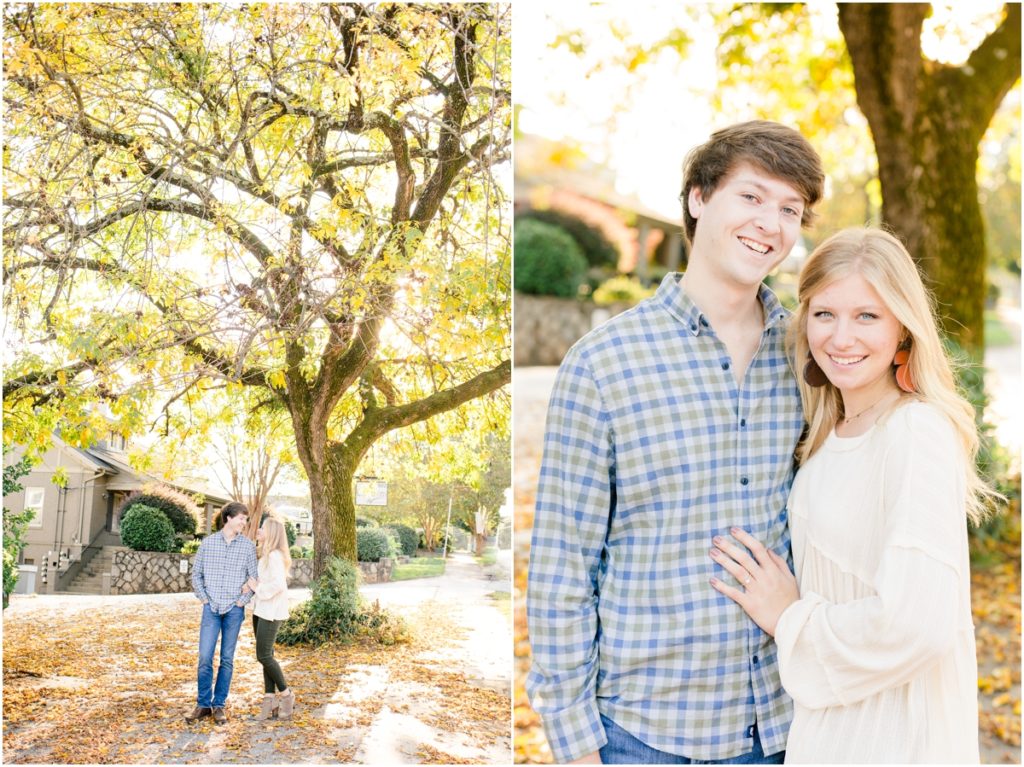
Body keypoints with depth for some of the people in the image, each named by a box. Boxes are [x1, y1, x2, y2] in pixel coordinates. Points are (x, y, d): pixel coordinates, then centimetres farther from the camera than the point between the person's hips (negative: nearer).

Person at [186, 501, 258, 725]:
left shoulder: (248, 546, 1)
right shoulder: (207, 542, 2)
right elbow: (196, 574, 8)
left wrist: (242, 601, -5)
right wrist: (203, 599, 0)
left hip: (234, 610, 0)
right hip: (211, 608, 0)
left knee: (227, 659, 4)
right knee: (205, 657, -3)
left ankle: (219, 705, 11)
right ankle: (203, 704, 8)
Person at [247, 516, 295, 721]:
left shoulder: (275, 556, -15)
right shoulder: (265, 556, 14)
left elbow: (279, 584, -26)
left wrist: (258, 588, -15)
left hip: (271, 612, -9)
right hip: (260, 610, 9)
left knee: (263, 656, -7)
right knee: (266, 655, 7)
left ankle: (285, 694, 7)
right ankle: (270, 700, 10)